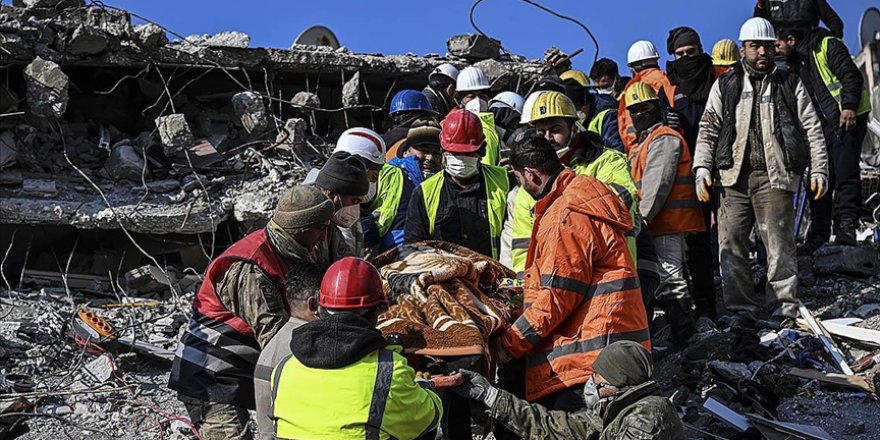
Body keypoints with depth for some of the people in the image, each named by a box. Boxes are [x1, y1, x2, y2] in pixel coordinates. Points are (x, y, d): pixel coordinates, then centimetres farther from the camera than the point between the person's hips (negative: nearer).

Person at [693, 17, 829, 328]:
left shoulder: (790, 85, 12)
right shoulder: (725, 86, 14)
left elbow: (812, 130, 11)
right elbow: (708, 130, 11)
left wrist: (819, 170, 3)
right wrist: (702, 168, -1)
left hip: (775, 176, -1)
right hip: (733, 177, 2)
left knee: (780, 245, -4)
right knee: (731, 245, 0)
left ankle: (783, 308, 6)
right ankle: (742, 307, 10)